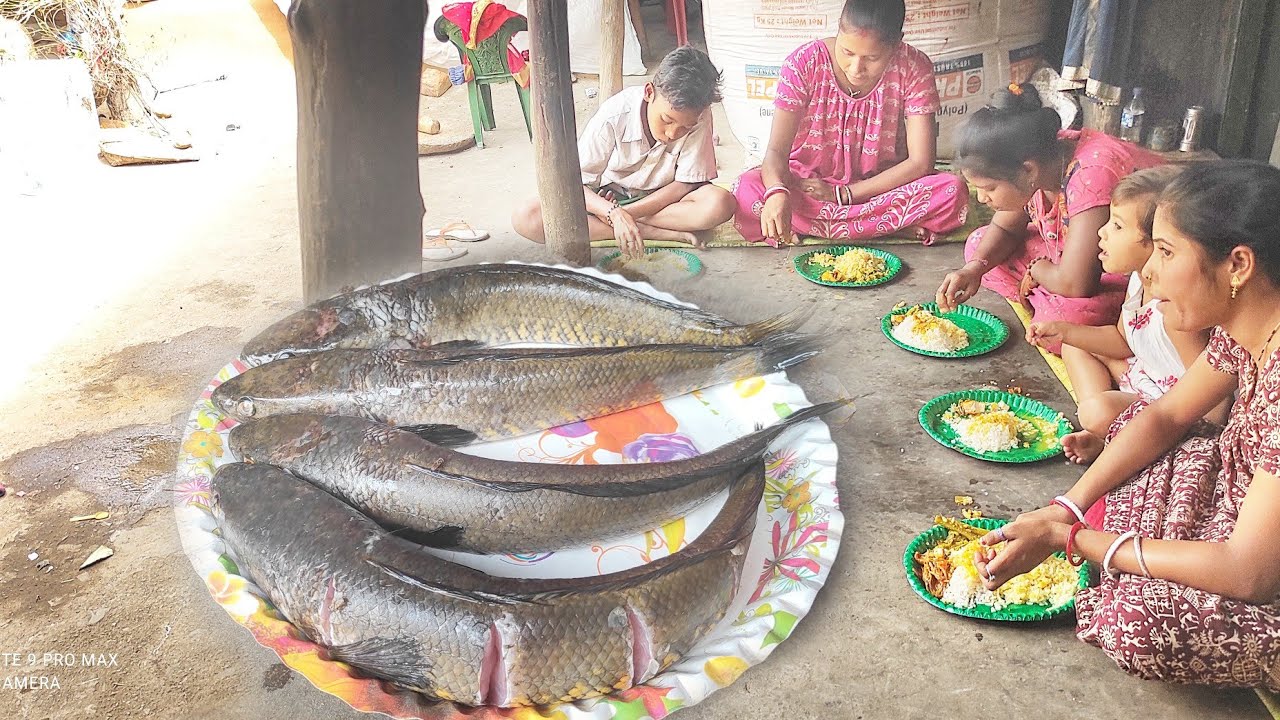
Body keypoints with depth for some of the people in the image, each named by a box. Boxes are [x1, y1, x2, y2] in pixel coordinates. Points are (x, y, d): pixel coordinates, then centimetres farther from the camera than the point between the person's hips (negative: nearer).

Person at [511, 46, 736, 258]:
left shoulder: (698, 117, -21)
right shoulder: (614, 117, -25)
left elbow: (686, 183, -16)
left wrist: (627, 213, -27)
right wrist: (614, 213, -41)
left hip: (661, 198, 1)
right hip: (607, 201, -1)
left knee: (721, 203, -32)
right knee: (525, 217, -27)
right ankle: (656, 232, -28)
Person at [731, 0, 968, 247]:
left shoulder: (914, 68, -14)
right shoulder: (804, 64, -16)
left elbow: (920, 162, -16)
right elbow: (777, 150, -18)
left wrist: (842, 194, -21)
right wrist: (777, 192, -42)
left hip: (880, 187, 0)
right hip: (806, 184, 0)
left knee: (953, 193, -29)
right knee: (747, 191, -33)